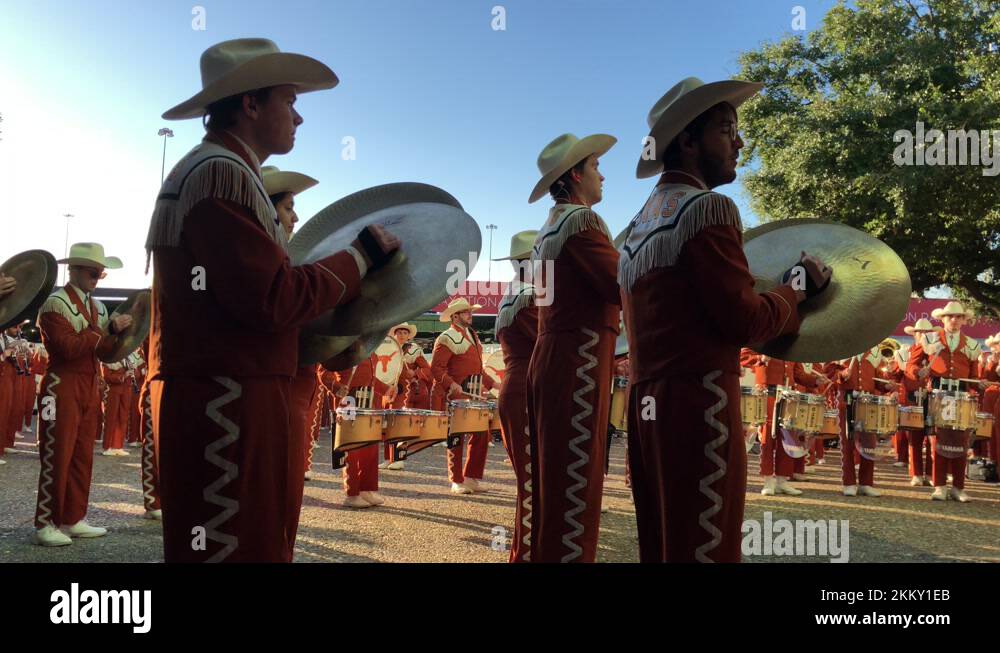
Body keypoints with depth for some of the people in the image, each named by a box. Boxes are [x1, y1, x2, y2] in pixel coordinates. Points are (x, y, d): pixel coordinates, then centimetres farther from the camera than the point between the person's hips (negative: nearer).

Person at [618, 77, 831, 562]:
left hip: (647, 404, 9)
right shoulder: (708, 207, -10)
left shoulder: (641, 221, 16)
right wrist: (799, 288, 4)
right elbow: (745, 320, -13)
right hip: (698, 405, -9)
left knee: (662, 546, 16)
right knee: (704, 548, 0)